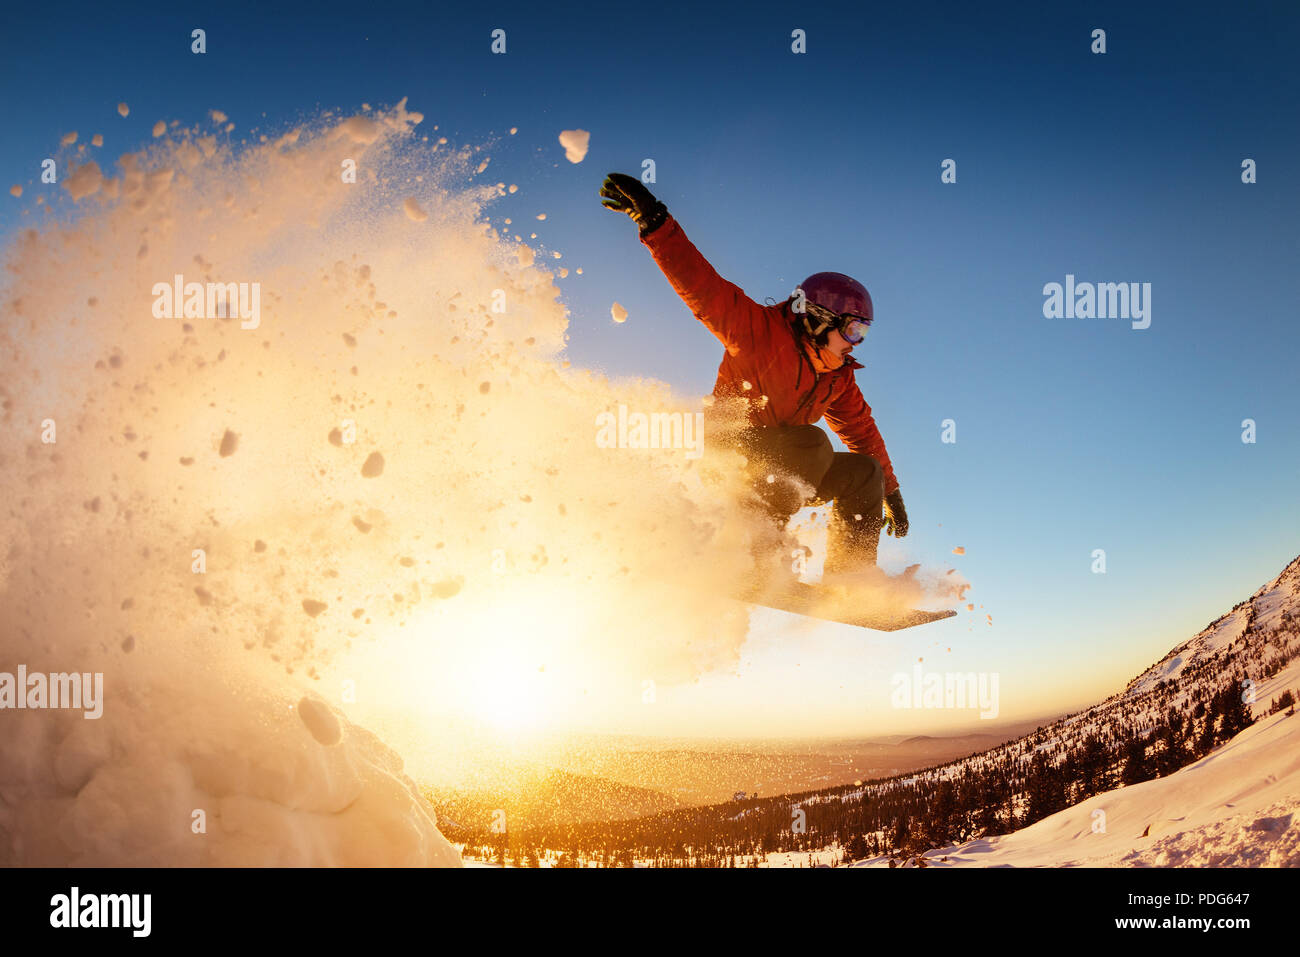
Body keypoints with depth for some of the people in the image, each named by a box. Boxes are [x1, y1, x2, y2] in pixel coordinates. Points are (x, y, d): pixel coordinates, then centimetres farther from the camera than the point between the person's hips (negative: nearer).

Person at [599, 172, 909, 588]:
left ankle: (850, 574, -4)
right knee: (812, 444, -31)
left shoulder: (837, 379, 9)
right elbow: (702, 285, -22)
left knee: (863, 471, 0)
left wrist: (890, 492, 23)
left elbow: (862, 431, 20)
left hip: (779, 473, 8)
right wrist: (652, 220, -32)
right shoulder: (762, 330, -13)